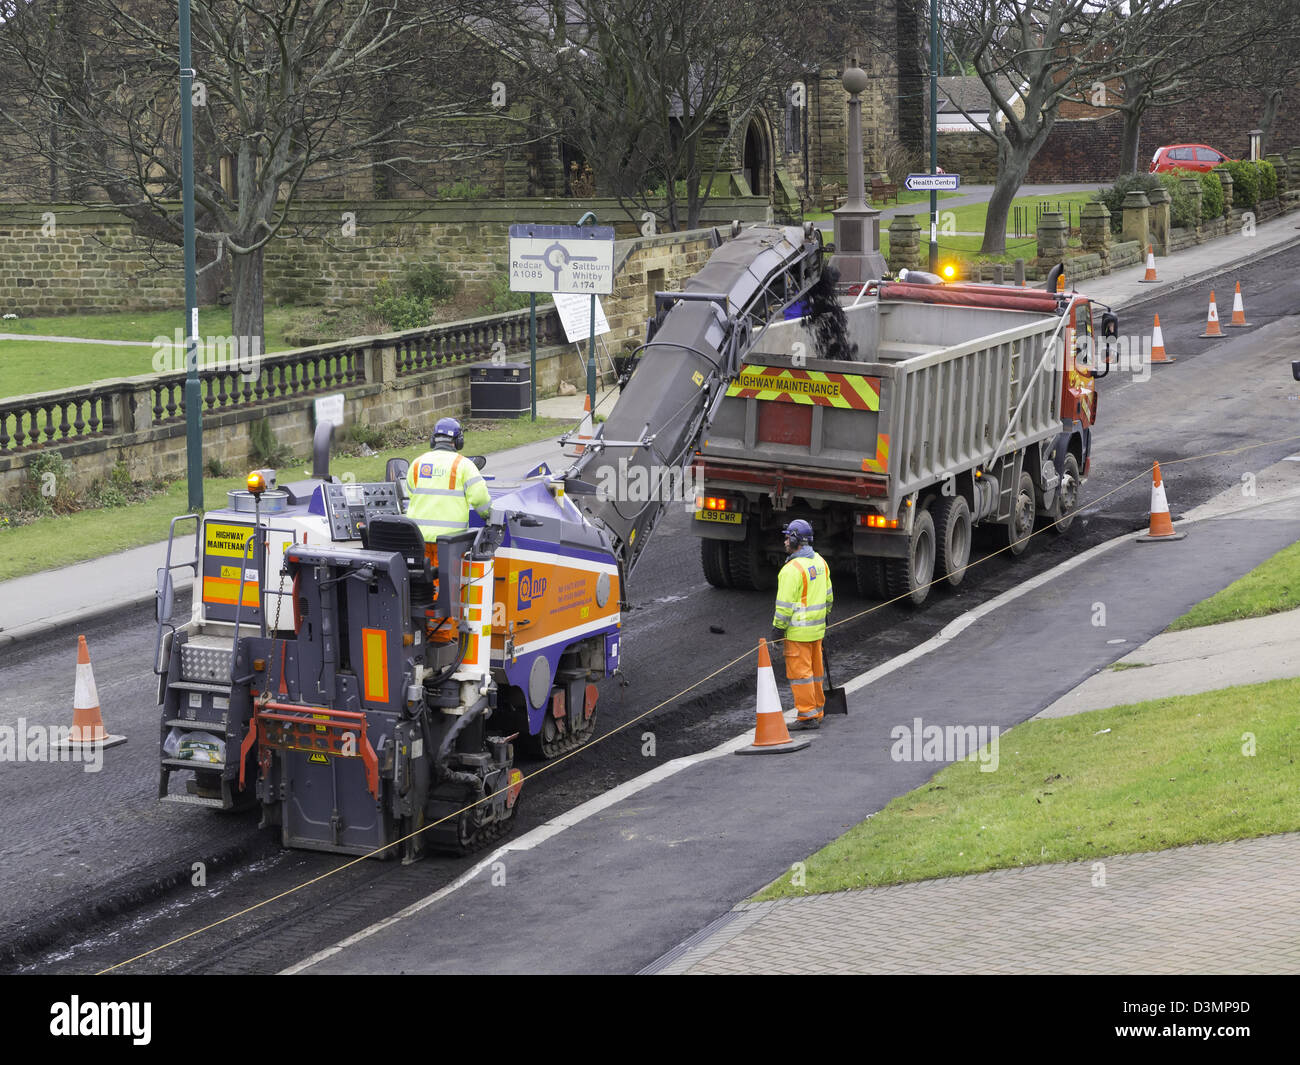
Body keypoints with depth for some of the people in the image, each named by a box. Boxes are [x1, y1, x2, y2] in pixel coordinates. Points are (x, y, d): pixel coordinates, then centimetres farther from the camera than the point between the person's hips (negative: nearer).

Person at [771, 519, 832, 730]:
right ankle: (817, 712, 24)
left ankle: (808, 715, -2)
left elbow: (785, 604, -19)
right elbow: (828, 595, 17)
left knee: (799, 672, -3)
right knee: (815, 670, 16)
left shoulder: (793, 569, -19)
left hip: (798, 630, -9)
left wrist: (778, 628, -12)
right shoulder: (820, 562, 8)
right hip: (816, 627, 9)